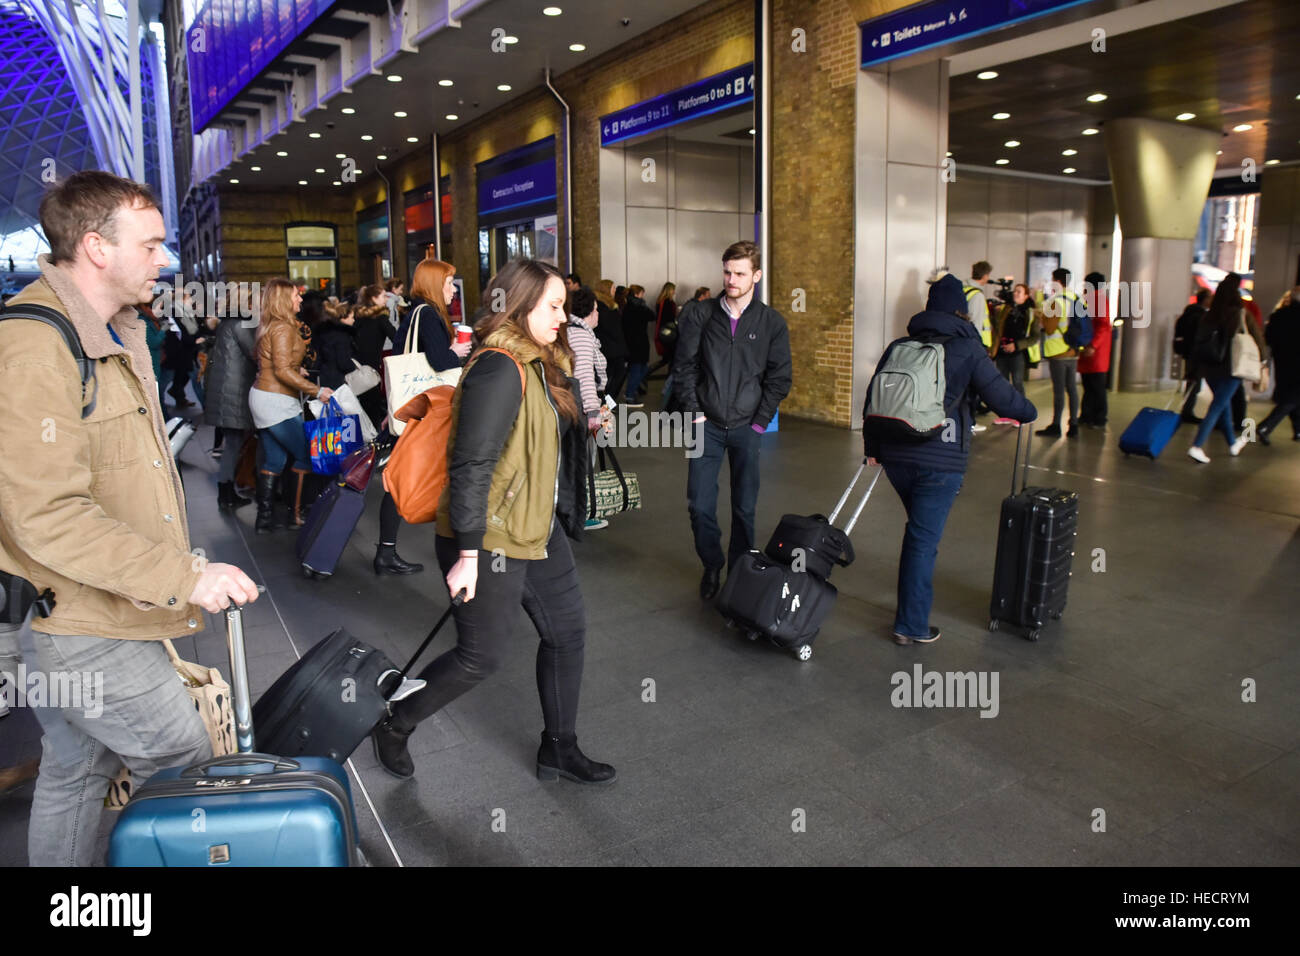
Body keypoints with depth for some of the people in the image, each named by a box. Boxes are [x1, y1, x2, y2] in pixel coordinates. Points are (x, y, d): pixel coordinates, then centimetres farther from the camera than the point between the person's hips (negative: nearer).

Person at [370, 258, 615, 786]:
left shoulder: (539, 364, 8)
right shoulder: (501, 369, -22)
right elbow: (471, 466, -26)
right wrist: (467, 553, -25)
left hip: (538, 530, 10)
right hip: (491, 539, -10)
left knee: (567, 630, 14)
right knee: (482, 653, 4)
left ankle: (558, 750, 31)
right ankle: (394, 726, 30)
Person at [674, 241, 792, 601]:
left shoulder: (772, 322, 1)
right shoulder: (702, 318, 2)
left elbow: (779, 378, 2)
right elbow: (686, 366, 6)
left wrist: (760, 422, -4)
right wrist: (694, 412, -2)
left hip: (746, 427, 0)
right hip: (707, 425, 1)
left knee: (745, 507, 5)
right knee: (700, 504, 0)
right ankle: (711, 566, 21)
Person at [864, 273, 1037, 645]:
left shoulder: (899, 346, 10)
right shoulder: (968, 349, -2)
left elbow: (873, 399, 11)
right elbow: (1001, 397, -3)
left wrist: (872, 446, 17)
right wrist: (1029, 412, 17)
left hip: (895, 456, 5)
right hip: (940, 460, -5)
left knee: (918, 529, 24)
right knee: (924, 539, 0)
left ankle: (910, 616, 34)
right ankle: (912, 627, 6)